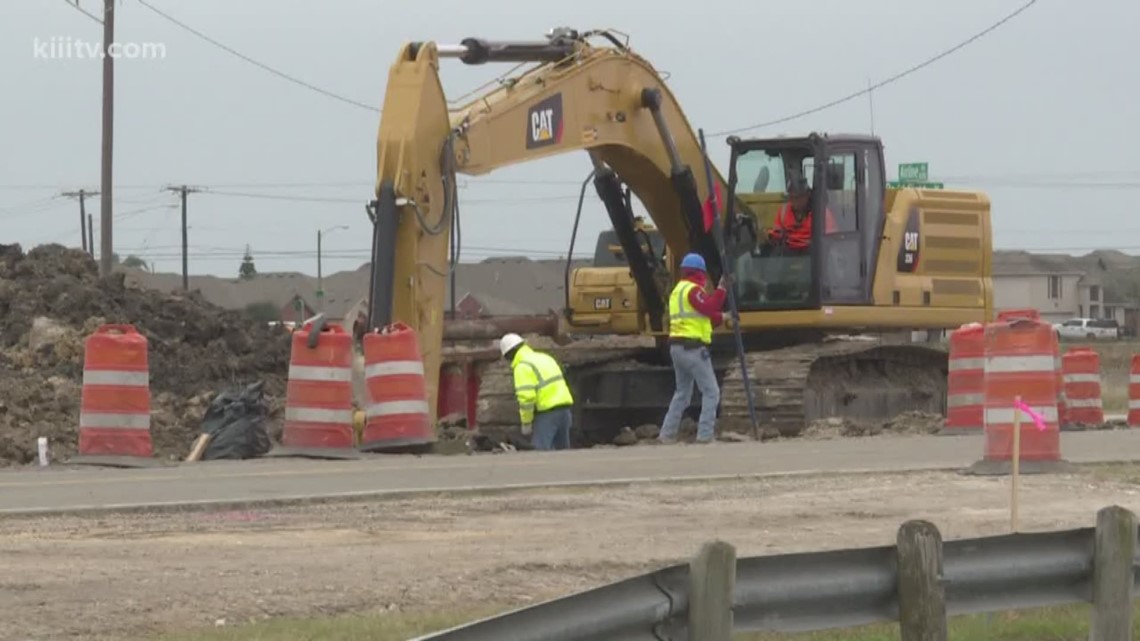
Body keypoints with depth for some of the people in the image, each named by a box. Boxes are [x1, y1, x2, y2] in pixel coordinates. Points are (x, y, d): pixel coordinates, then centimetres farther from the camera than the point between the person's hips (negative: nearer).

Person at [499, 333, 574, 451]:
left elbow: (526, 397, -18)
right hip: (564, 406, 9)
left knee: (541, 450, -10)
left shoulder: (522, 367, -9)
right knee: (562, 449, 16)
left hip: (547, 413, -9)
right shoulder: (544, 357, 20)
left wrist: (526, 423, -8)